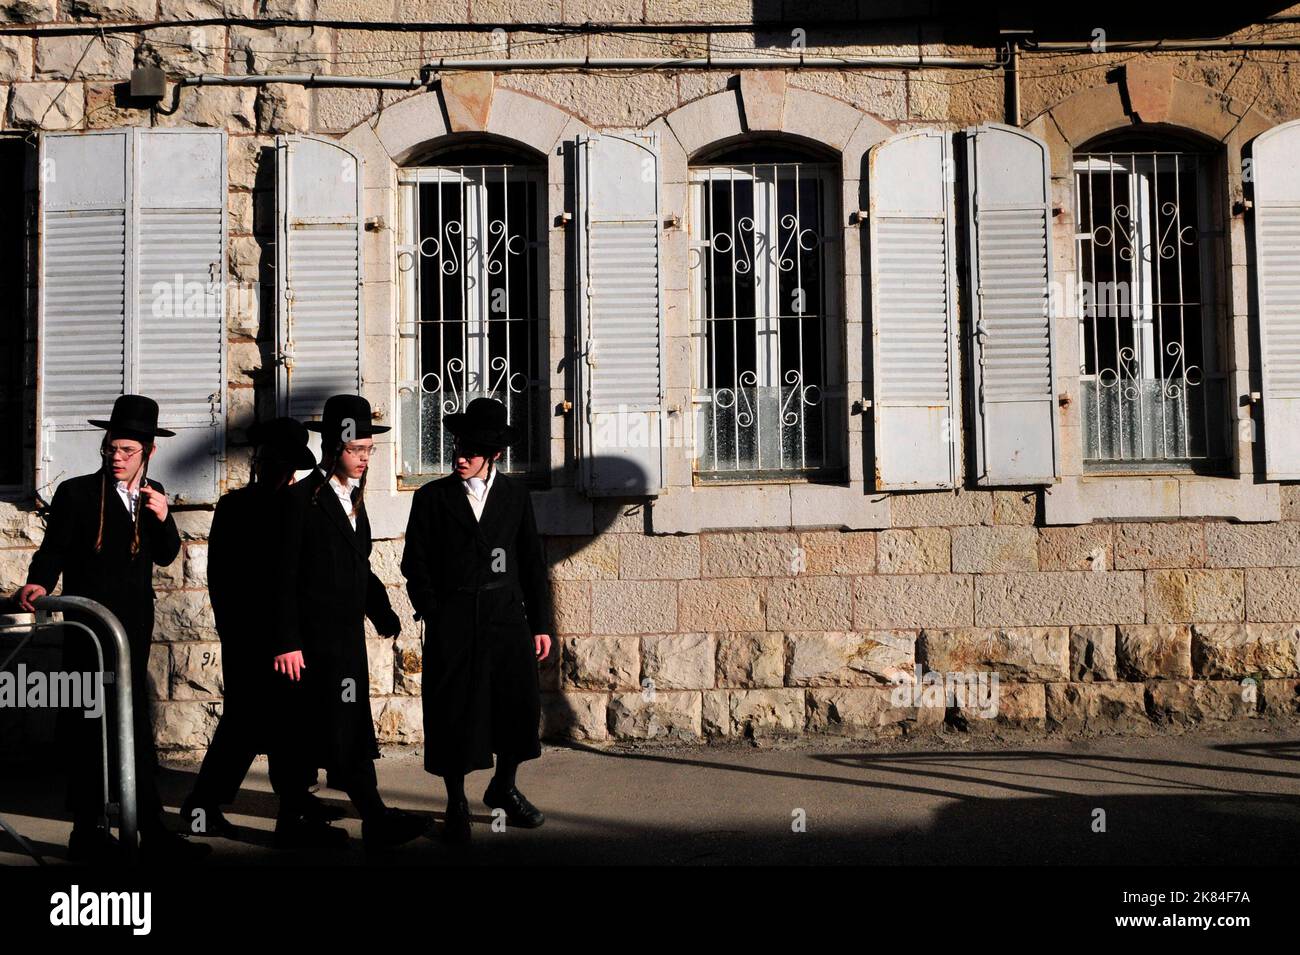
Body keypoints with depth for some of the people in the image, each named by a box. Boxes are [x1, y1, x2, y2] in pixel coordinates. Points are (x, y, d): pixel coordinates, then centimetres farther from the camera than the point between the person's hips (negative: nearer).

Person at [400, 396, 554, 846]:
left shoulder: (515, 493, 7)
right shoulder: (432, 497, 2)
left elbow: (532, 561, 9)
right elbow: (416, 564, 3)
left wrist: (541, 623, 6)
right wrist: (435, 616, -6)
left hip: (506, 615, 2)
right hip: (453, 621, -2)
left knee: (519, 706, 5)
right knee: (453, 713, 2)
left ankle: (503, 788, 29)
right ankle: (456, 804, 18)